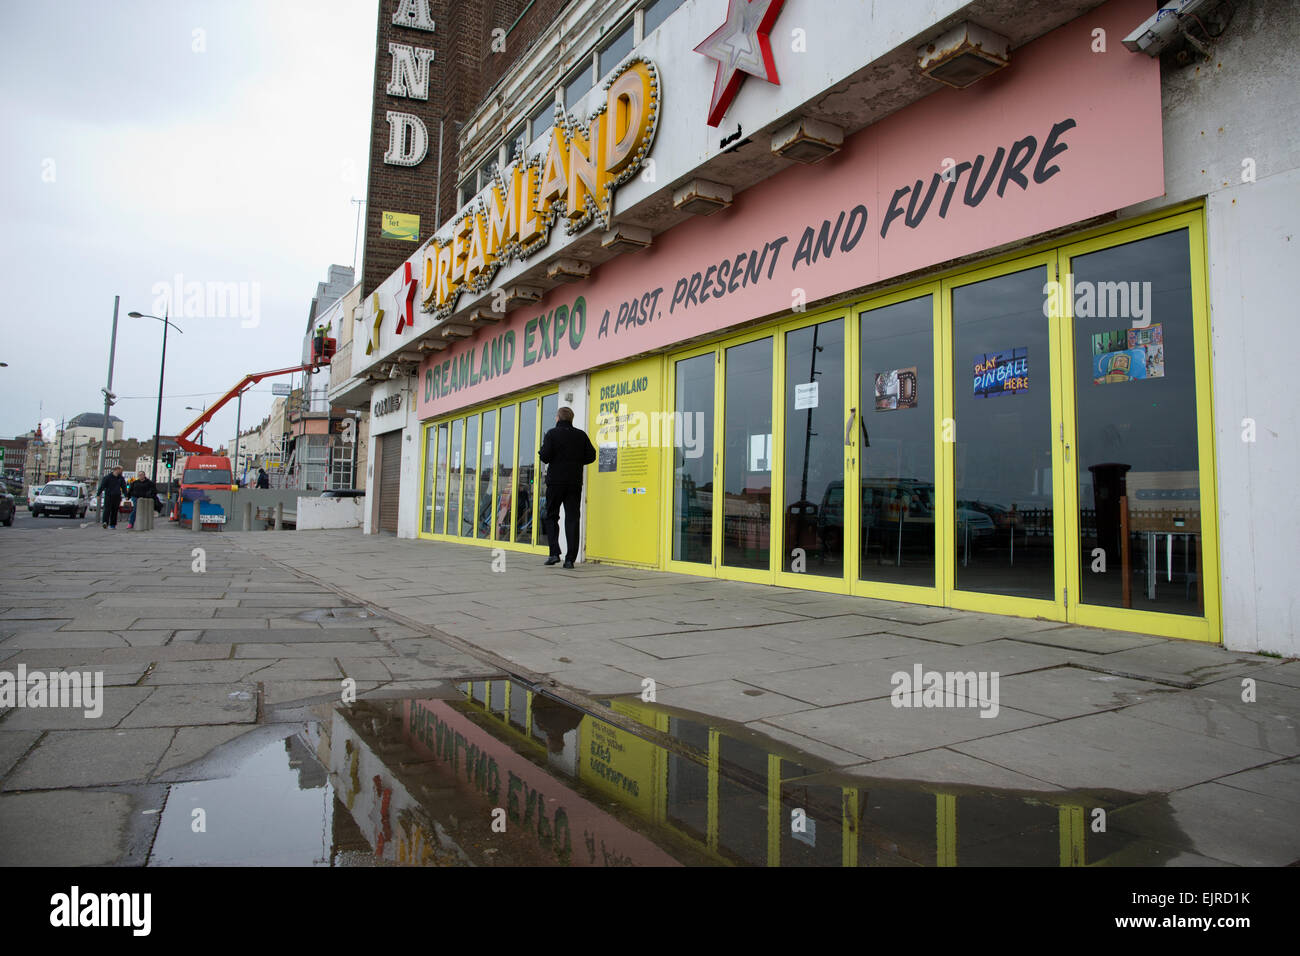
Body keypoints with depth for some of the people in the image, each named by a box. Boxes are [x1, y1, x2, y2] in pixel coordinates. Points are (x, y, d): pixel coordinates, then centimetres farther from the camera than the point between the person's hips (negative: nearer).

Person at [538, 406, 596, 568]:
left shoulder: (552, 434, -3)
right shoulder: (581, 435, 6)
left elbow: (545, 457, -12)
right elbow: (591, 456, 4)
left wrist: (542, 449, 10)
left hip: (555, 481, -2)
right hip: (575, 482, 2)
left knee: (551, 517, 10)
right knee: (572, 519, 4)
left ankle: (554, 553, -4)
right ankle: (570, 558, 0)